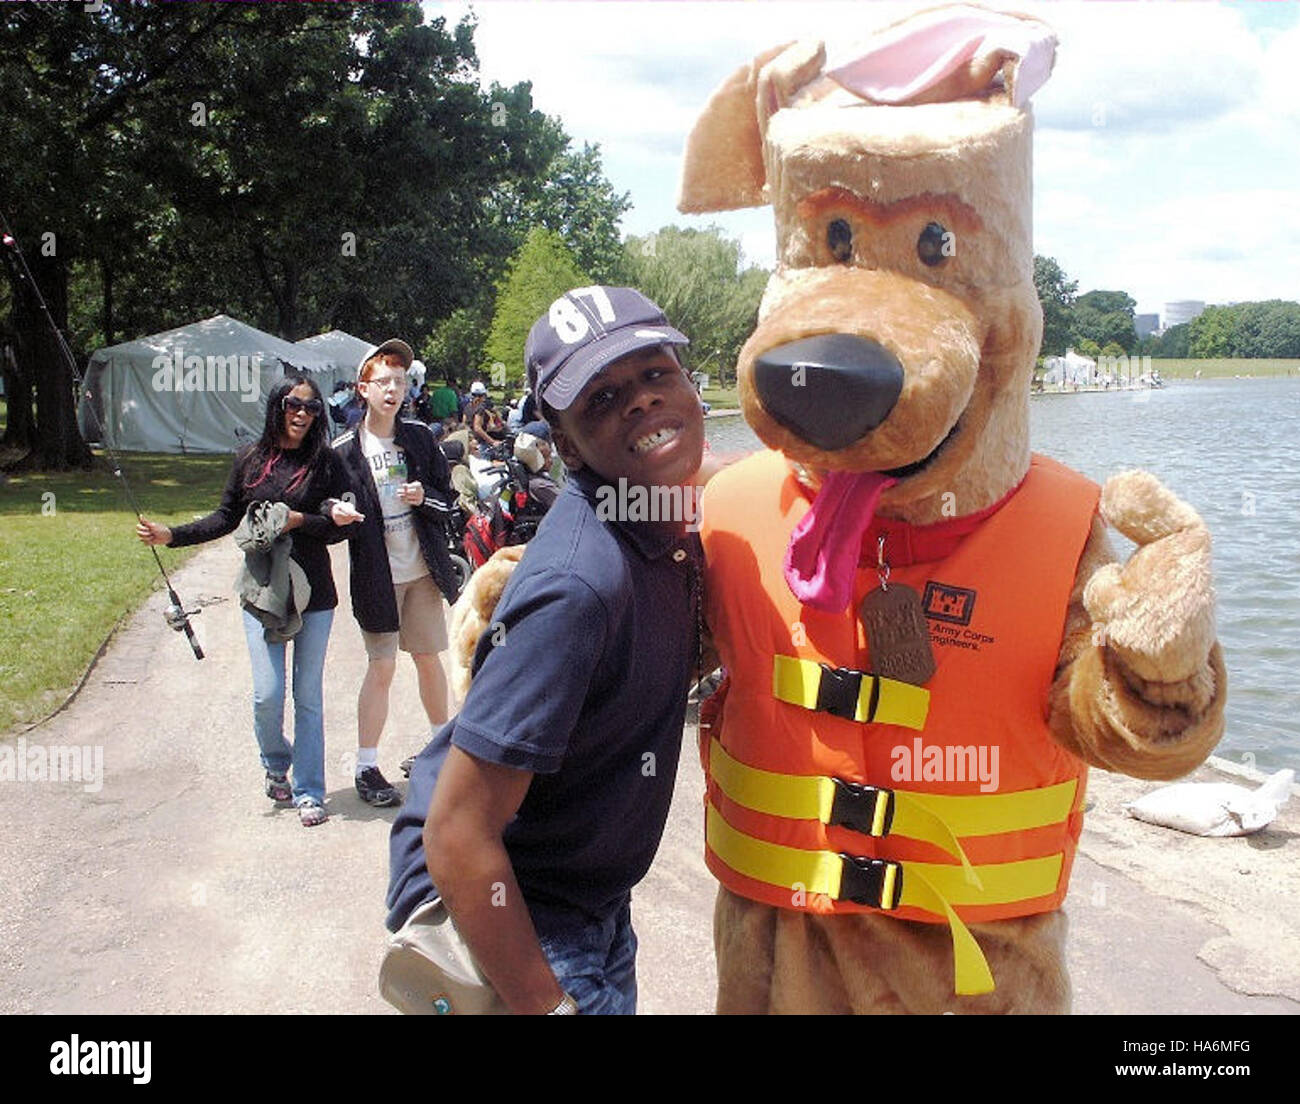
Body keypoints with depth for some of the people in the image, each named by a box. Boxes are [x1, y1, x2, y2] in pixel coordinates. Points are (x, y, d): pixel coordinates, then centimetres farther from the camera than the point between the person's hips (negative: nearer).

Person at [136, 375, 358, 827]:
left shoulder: (324, 462, -3)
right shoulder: (250, 460, 3)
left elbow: (340, 527, -5)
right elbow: (226, 518, 10)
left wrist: (299, 521, -19)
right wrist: (171, 535, 4)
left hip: (314, 594, -1)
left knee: (308, 695, 5)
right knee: (267, 695, -2)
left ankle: (309, 793, 15)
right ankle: (276, 765, 29)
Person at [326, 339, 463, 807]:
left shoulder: (419, 437, 3)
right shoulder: (345, 451, -6)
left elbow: (447, 496, 8)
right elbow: (334, 507, -2)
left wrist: (425, 497, -13)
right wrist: (336, 512, -24)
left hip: (422, 569, 3)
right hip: (376, 572, -3)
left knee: (429, 660, 14)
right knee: (381, 668, -1)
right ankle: (366, 768, 10)